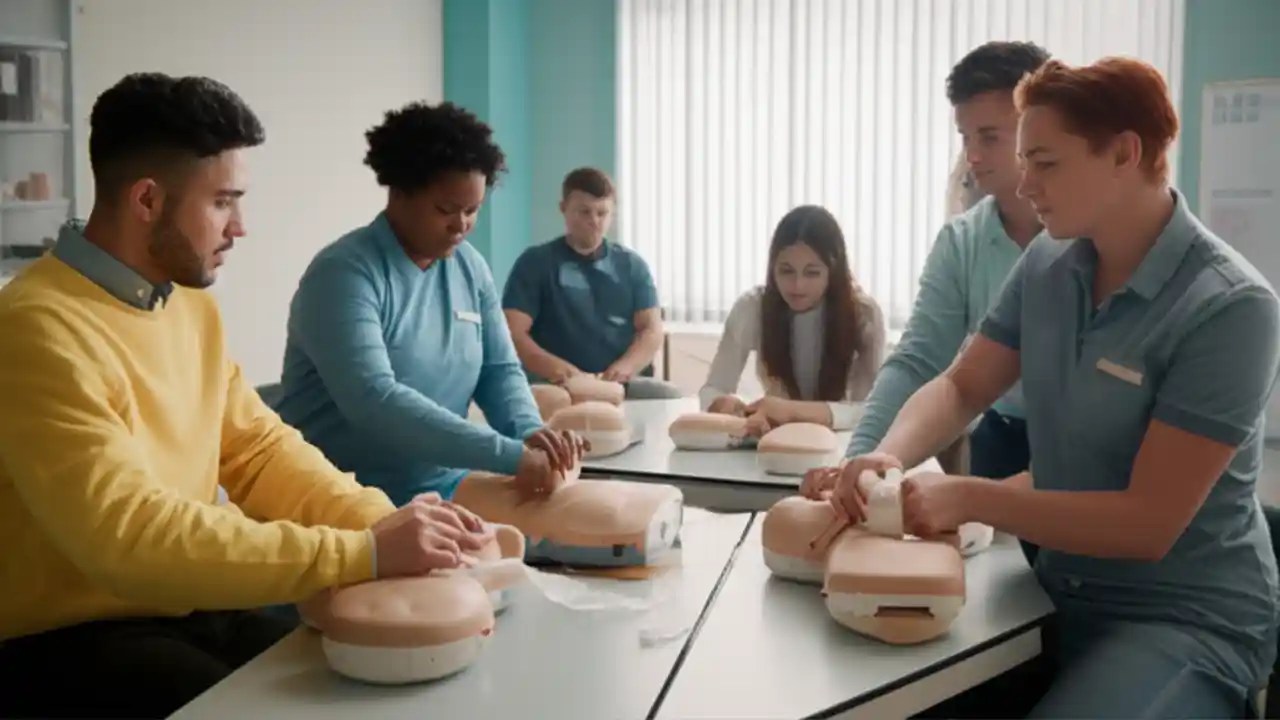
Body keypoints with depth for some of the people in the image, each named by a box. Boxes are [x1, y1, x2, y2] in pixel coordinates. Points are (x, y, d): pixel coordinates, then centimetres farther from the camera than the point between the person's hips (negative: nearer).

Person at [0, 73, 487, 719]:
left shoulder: (191, 303, 7)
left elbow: (259, 450, 8)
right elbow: (129, 537, -30)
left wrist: (383, 524, -10)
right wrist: (364, 554, -29)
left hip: (192, 611, 8)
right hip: (72, 640, -7)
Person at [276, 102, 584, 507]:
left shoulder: (471, 268, 6)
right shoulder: (345, 273, -15)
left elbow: (501, 370, 8)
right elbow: (372, 398, -26)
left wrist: (531, 432, -14)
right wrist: (510, 455, -30)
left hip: (444, 490, 6)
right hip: (346, 499, -6)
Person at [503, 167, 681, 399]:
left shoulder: (632, 265, 16)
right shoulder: (535, 262, 7)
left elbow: (652, 330, 6)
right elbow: (512, 333, -2)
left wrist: (625, 366, -16)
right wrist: (551, 366, -23)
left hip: (623, 383, 3)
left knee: (671, 395, -27)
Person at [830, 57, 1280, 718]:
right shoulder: (1046, 266, -1)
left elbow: (1150, 523, -23)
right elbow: (961, 387, 4)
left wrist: (968, 499, -25)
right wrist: (892, 455, -17)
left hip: (1188, 617, -6)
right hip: (1061, 593, 6)